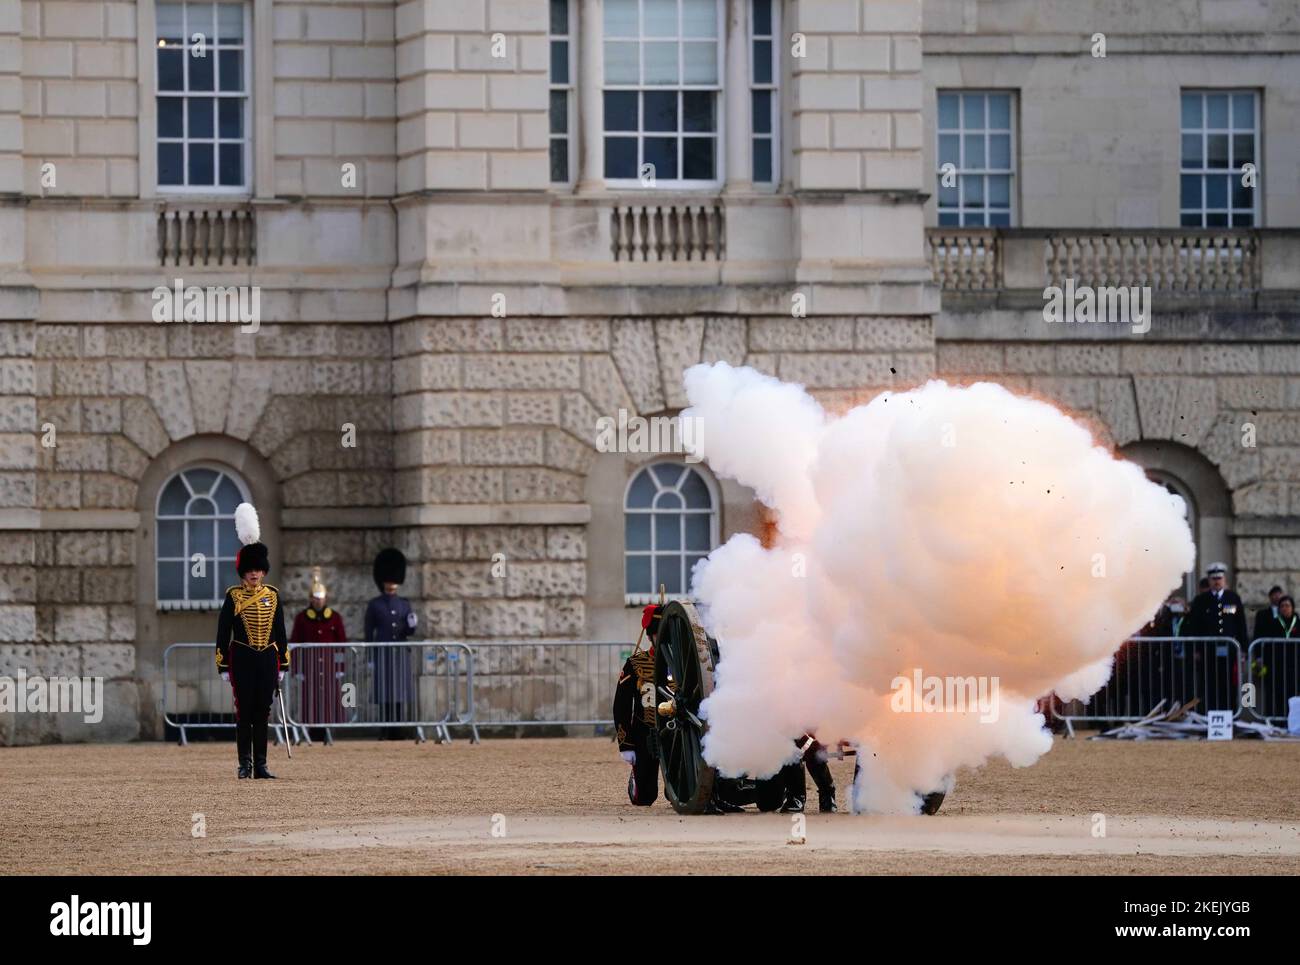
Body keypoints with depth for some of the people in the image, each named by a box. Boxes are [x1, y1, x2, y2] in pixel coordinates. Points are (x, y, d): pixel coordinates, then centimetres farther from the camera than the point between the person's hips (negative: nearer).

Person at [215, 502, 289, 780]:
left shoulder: (272, 595, 7)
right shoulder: (233, 597, -2)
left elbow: (280, 632, 11)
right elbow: (223, 633, 0)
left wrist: (283, 665, 9)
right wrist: (223, 666, -4)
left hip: (267, 660, 3)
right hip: (242, 660, -3)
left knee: (262, 713, 4)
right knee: (244, 712, -1)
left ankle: (261, 765, 6)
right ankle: (245, 764, 4)